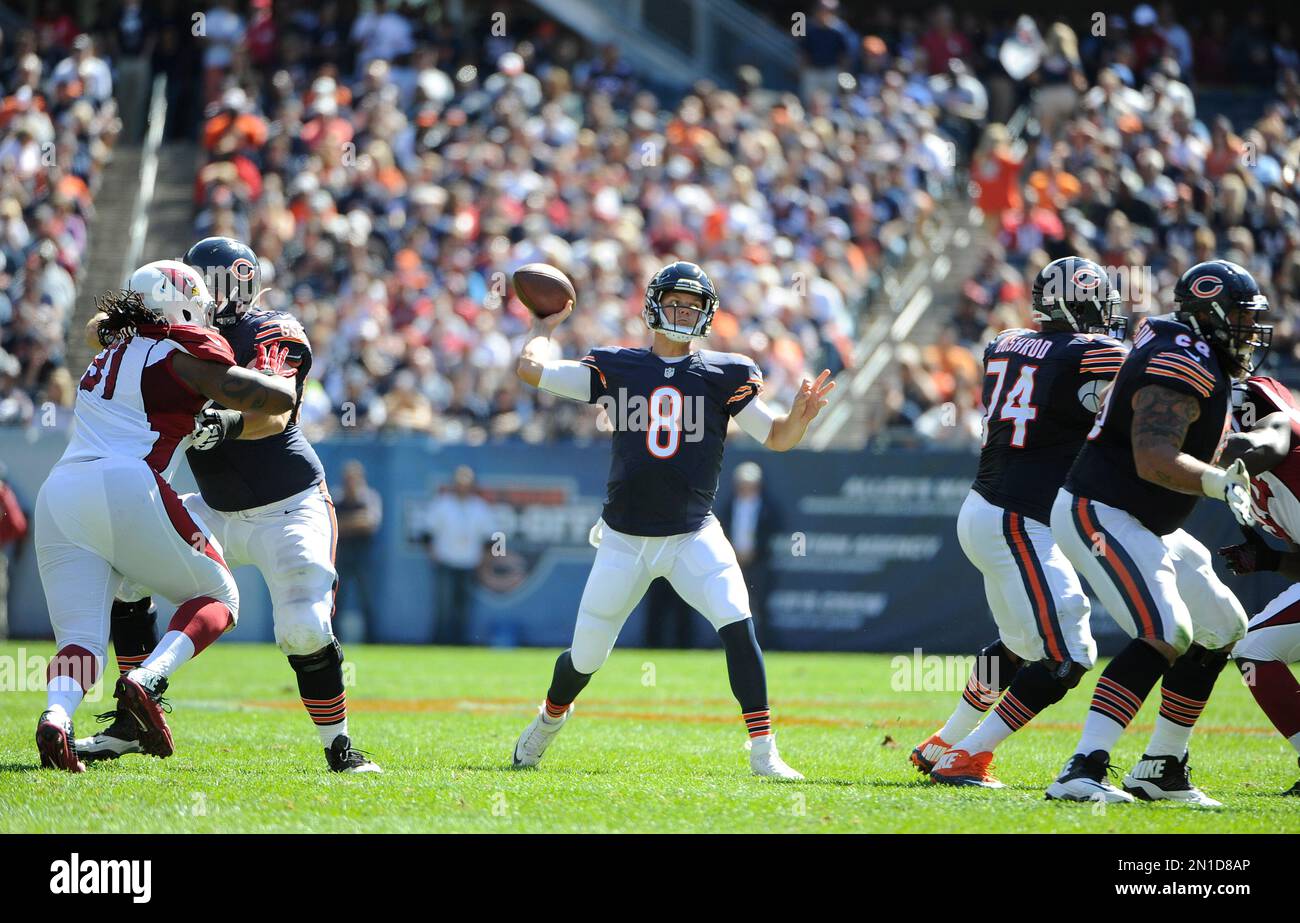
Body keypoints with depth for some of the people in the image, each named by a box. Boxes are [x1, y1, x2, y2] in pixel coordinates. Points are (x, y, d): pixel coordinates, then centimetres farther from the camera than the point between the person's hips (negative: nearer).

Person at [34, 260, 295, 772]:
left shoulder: (110, 355, 26)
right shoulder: (184, 355, 5)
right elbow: (276, 401, 2)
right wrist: (272, 368, 22)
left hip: (57, 494, 6)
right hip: (125, 488, -6)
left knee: (81, 637, 5)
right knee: (217, 596, 11)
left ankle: (56, 716, -27)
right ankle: (146, 681, -14)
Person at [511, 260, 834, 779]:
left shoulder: (725, 376, 3)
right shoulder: (615, 368, 2)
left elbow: (776, 437, 0)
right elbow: (531, 368, -1)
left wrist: (800, 414, -17)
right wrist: (548, 324, 8)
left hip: (694, 537, 0)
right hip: (624, 541, 0)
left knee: (737, 627, -22)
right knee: (585, 656, 7)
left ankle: (763, 752, -19)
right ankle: (550, 718, 40)